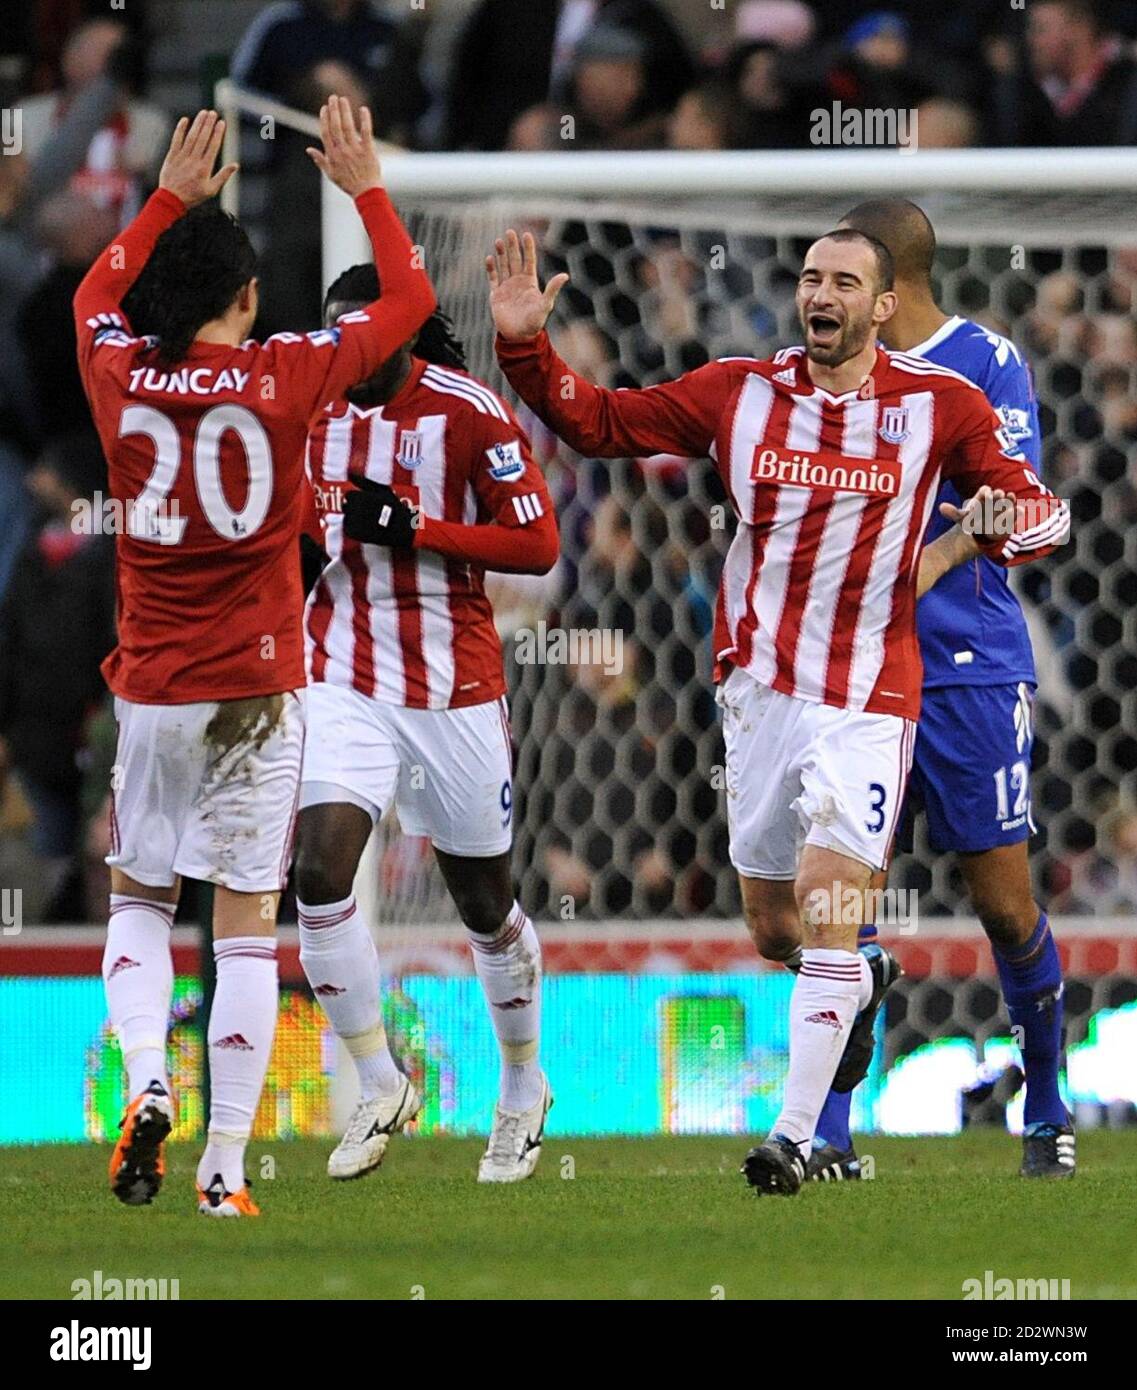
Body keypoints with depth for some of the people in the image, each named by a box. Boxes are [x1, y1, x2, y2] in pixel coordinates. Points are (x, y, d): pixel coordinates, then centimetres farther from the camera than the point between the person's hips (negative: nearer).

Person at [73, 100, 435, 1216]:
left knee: (137, 897, 18)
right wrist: (364, 187, 15)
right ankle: (224, 1166, -1)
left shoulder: (119, 378, -2)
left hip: (148, 690, 2)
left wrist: (169, 199, 29)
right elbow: (409, 296, 5)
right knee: (247, 924, 1)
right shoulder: (282, 378, -8)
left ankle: (145, 1082, -6)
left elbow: (97, 292, 22)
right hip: (257, 690, -2)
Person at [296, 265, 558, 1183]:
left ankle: (524, 1088, 34)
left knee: (485, 903, 11)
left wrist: (412, 529, -22)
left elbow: (538, 545, -13)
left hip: (454, 686, -3)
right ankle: (380, 1087, -1)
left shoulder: (467, 411, -12)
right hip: (343, 682, 3)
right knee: (320, 872, -17)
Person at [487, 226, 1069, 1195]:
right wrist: (526, 348, -5)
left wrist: (950, 549, -13)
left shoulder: (941, 407, -2)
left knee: (827, 906, -14)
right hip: (759, 683, 3)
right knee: (772, 929, 10)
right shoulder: (739, 393, 3)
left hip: (867, 696, -3)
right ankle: (864, 981, 44)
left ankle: (797, 1135, -9)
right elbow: (599, 423, 9)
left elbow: (1038, 512, 6)